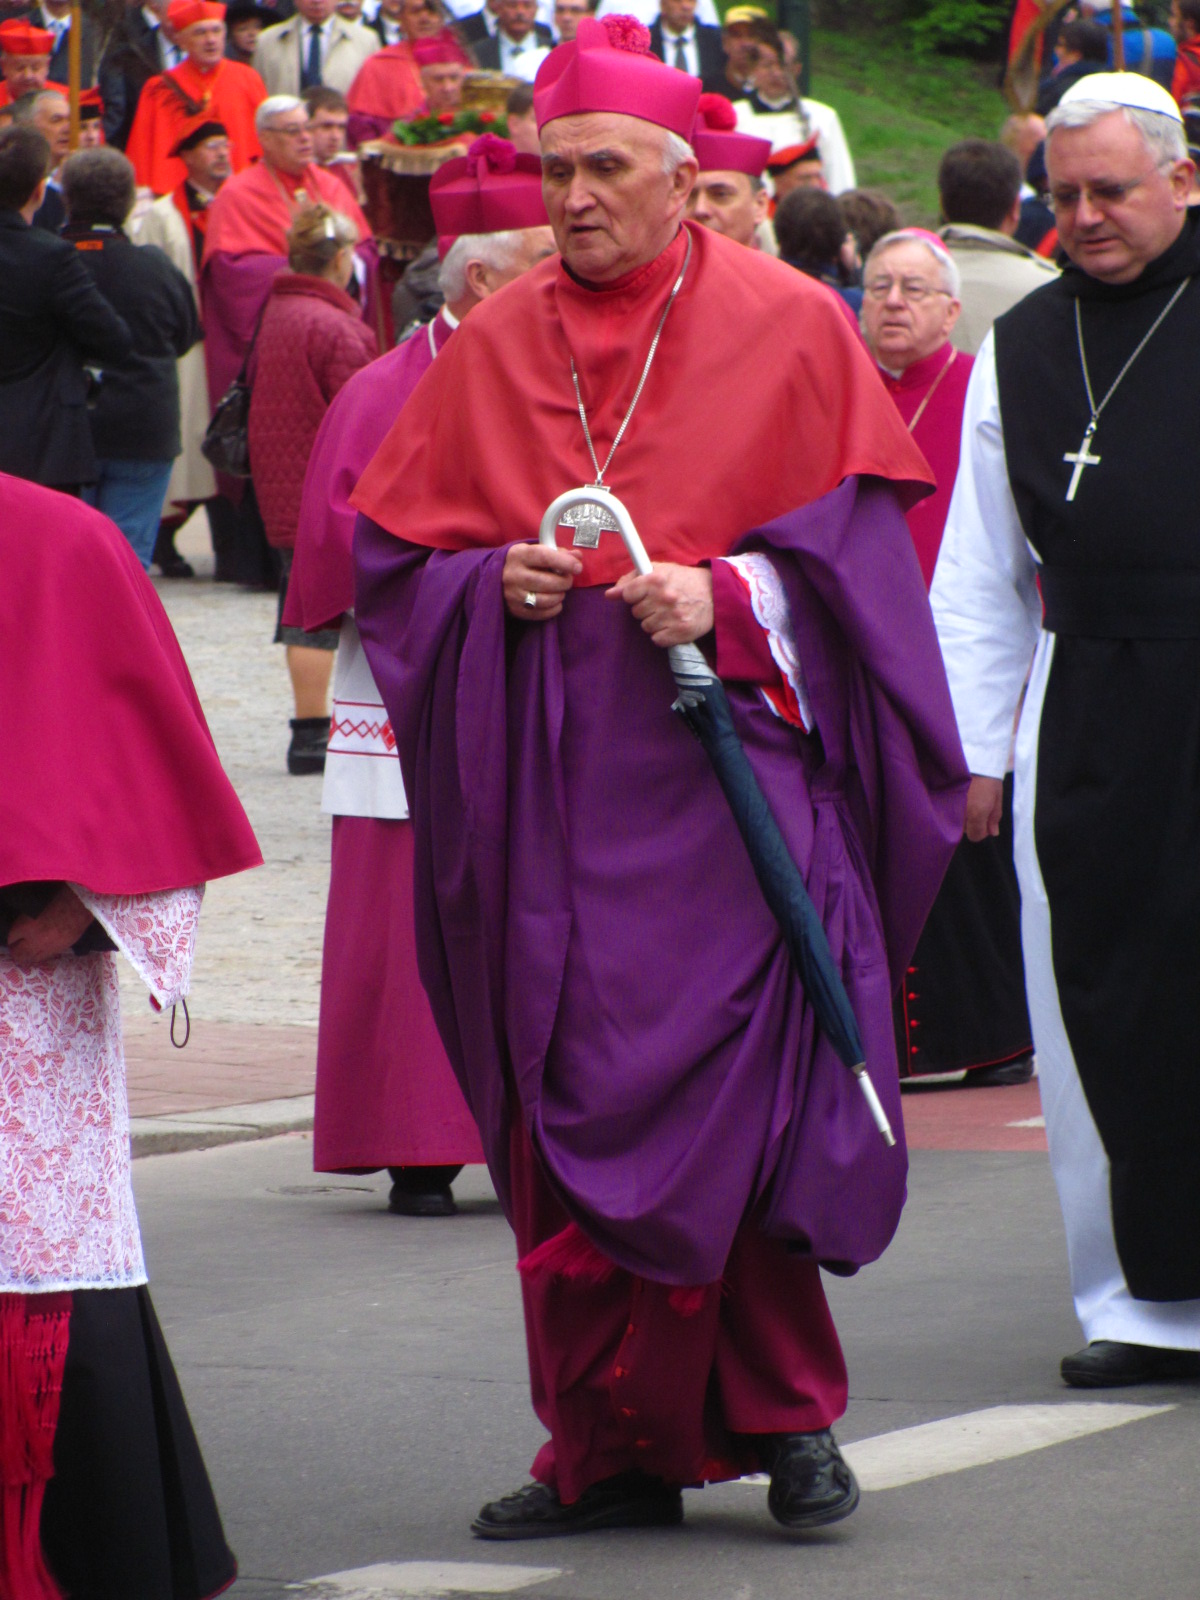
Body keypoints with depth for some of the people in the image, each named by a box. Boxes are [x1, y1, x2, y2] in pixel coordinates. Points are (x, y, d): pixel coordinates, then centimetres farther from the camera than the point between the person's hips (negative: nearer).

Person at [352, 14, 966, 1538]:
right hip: (548, 787, 3)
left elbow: (853, 549, 2)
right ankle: (611, 1453, 8)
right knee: (568, 1116, 1)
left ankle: (782, 1415, 5)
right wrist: (494, 585, -7)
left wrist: (728, 598, -14)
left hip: (724, 768, -3)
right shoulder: (493, 345, 11)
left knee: (732, 1109, -10)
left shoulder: (787, 327, 3)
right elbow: (395, 554, 13)